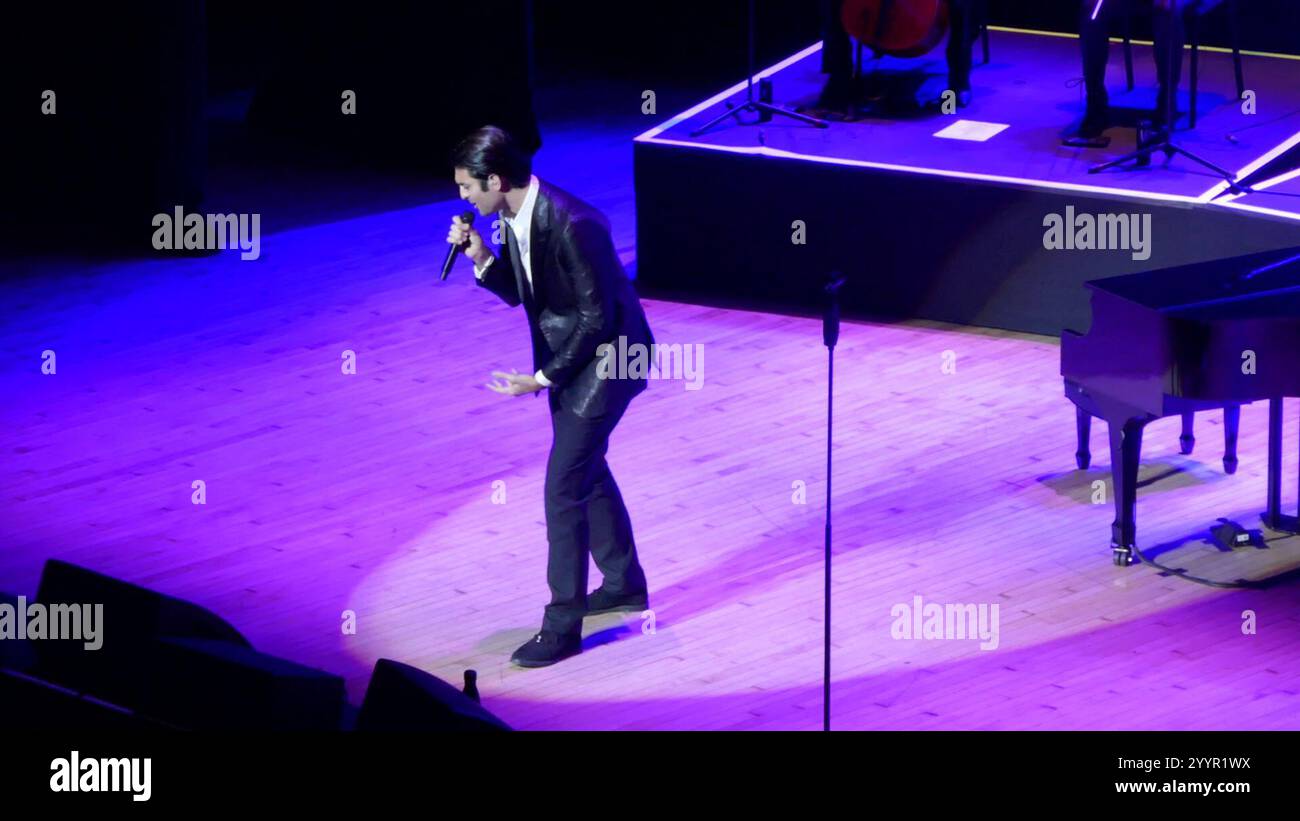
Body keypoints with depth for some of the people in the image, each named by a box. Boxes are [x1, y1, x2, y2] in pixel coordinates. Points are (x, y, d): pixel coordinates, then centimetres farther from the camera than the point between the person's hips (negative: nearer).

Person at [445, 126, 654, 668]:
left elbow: (597, 316, -25)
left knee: (564, 484, -10)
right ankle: (625, 583, 40)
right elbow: (516, 292, 8)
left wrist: (542, 378, -22)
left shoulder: (571, 226, -31)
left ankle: (562, 623, -3)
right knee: (586, 465, 22)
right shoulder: (512, 217, -4)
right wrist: (481, 258, -12)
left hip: (604, 354, -9)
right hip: (564, 352, 9)